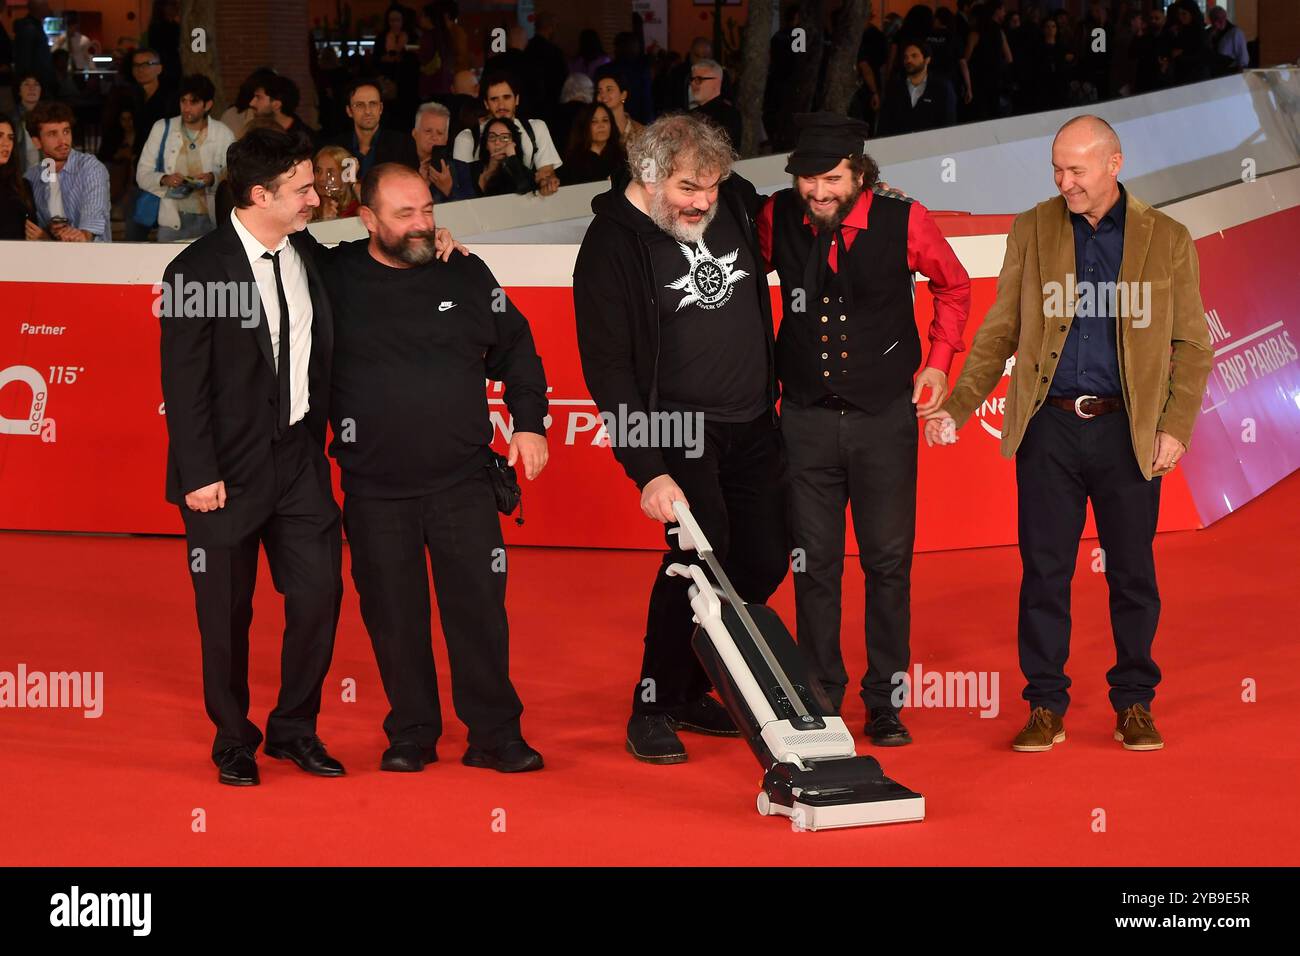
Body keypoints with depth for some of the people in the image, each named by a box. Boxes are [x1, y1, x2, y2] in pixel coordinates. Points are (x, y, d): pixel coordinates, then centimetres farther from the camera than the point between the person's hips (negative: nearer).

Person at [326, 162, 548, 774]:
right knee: (394, 614, 7)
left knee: (479, 607, 0)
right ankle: (411, 734, 21)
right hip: (374, 491, -1)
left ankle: (494, 734, 11)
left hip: (463, 481, 1)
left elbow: (516, 350, 15)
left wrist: (530, 422, 7)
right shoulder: (335, 279, -3)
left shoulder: (467, 275, 4)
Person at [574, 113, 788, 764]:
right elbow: (608, 370, -16)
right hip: (679, 431, -6)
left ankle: (691, 691, 23)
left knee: (763, 562, 5)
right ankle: (653, 707, -4)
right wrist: (649, 472, -23)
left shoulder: (737, 204, 2)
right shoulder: (611, 245, -14)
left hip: (753, 424, 6)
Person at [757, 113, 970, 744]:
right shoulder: (776, 219, -5)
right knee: (814, 563, 6)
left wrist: (939, 361, 3)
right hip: (807, 415, 1)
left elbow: (953, 287, 10)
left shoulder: (903, 221, -9)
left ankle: (885, 703, 15)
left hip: (885, 415, -1)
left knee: (889, 561, 5)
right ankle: (820, 699, 17)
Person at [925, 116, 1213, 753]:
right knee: (1044, 570, 2)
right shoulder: (1032, 232, 7)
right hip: (1048, 426, 1)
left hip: (1128, 430, -1)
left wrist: (1176, 427, -5)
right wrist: (955, 409, 2)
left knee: (1133, 573, 6)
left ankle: (1134, 703, 18)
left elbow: (1192, 345, 6)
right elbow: (999, 333, 10)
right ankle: (1046, 706, 11)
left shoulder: (1167, 240, 4)